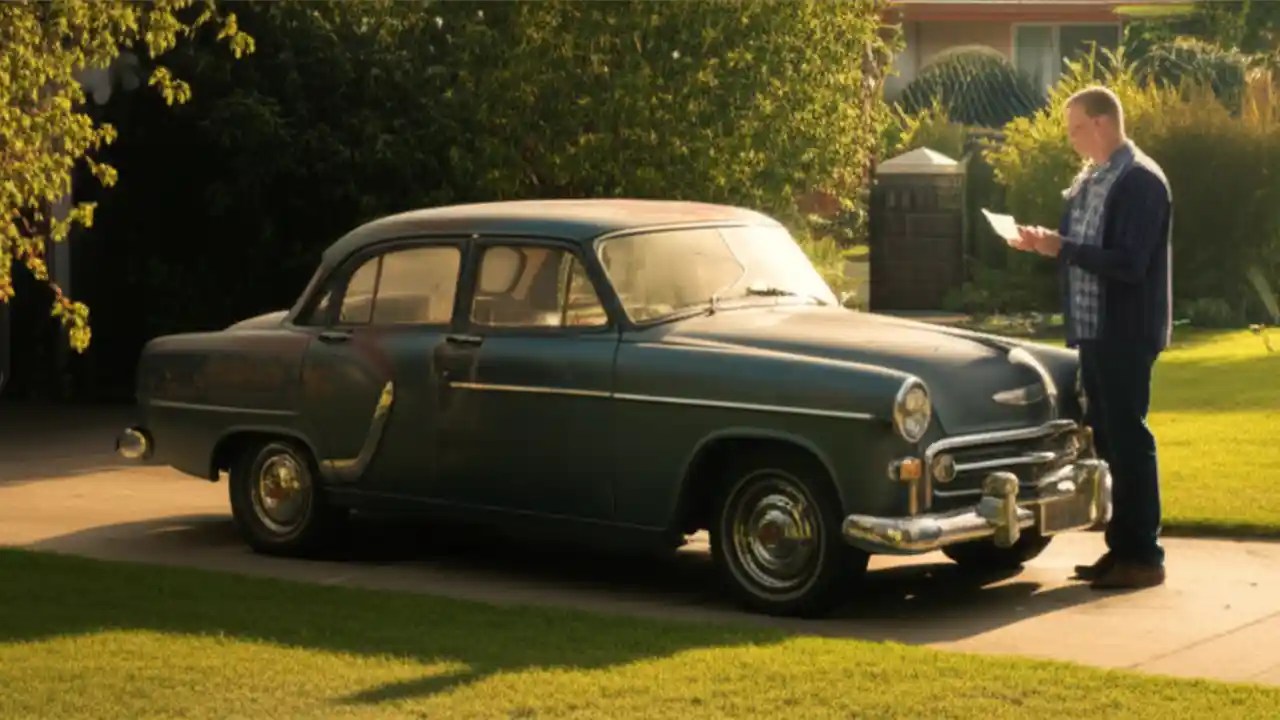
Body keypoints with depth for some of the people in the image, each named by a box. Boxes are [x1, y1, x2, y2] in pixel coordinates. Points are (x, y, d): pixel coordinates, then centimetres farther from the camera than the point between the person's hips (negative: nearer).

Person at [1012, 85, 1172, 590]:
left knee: (1128, 439, -5)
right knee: (1105, 440, 12)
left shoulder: (1141, 181, -15)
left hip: (1125, 334, -9)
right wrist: (1047, 245, 0)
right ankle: (1120, 548, 19)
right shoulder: (1091, 180, 12)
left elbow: (1128, 263, -22)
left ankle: (1144, 557, 1)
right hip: (1093, 330, 9)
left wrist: (1062, 248, -21)